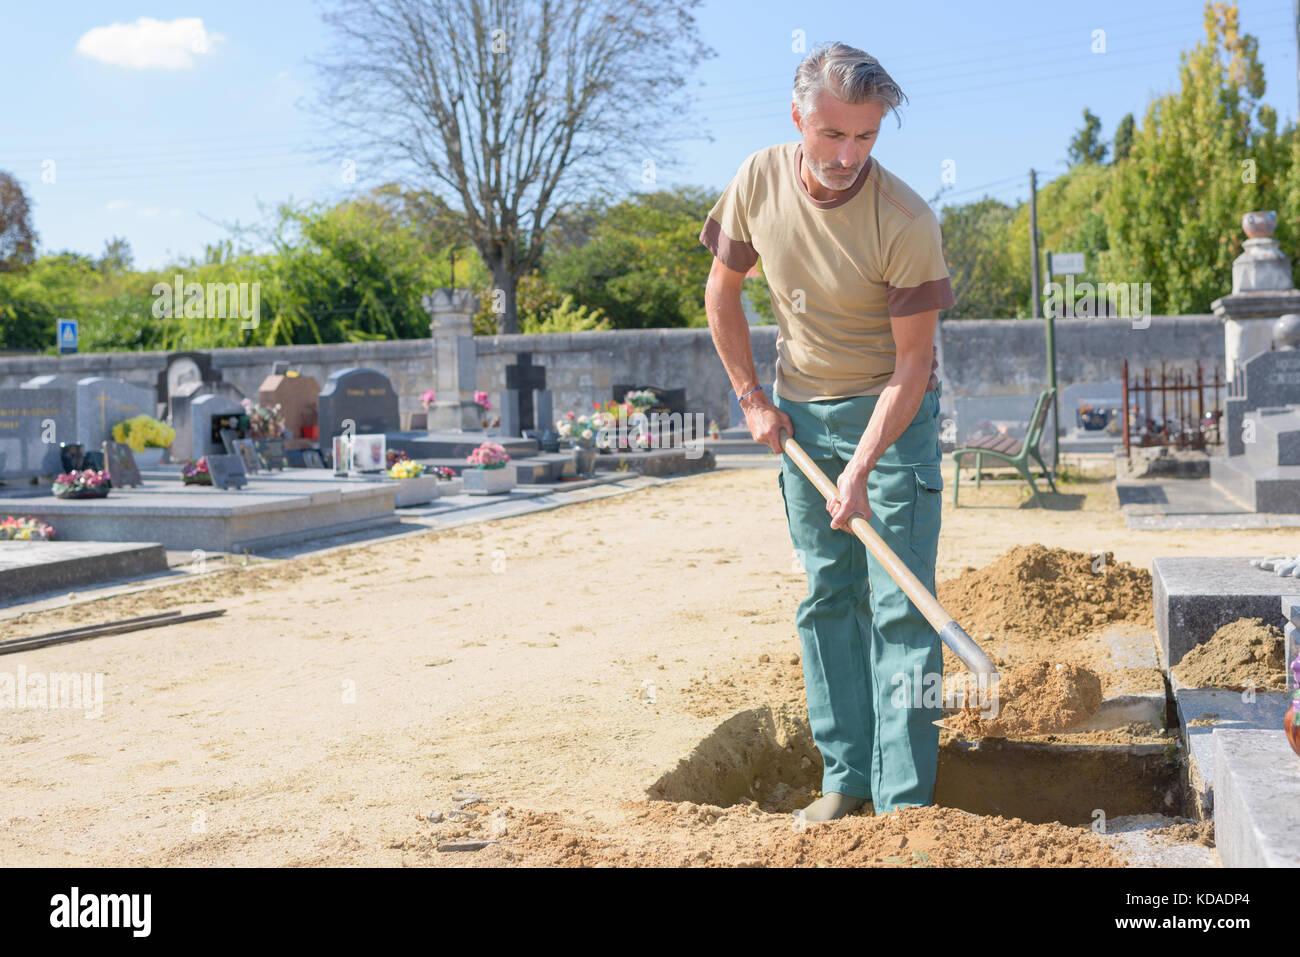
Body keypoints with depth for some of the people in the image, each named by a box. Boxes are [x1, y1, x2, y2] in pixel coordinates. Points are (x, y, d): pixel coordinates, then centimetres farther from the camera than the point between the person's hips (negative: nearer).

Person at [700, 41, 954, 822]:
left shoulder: (907, 222, -23)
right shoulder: (759, 181, -10)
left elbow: (912, 364, -19)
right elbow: (723, 291, 6)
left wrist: (860, 470, -26)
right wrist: (752, 397, 2)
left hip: (894, 413, -4)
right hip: (800, 413, 4)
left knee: (900, 603, -8)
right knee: (827, 596, 7)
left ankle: (904, 798, -3)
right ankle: (845, 777, 16)